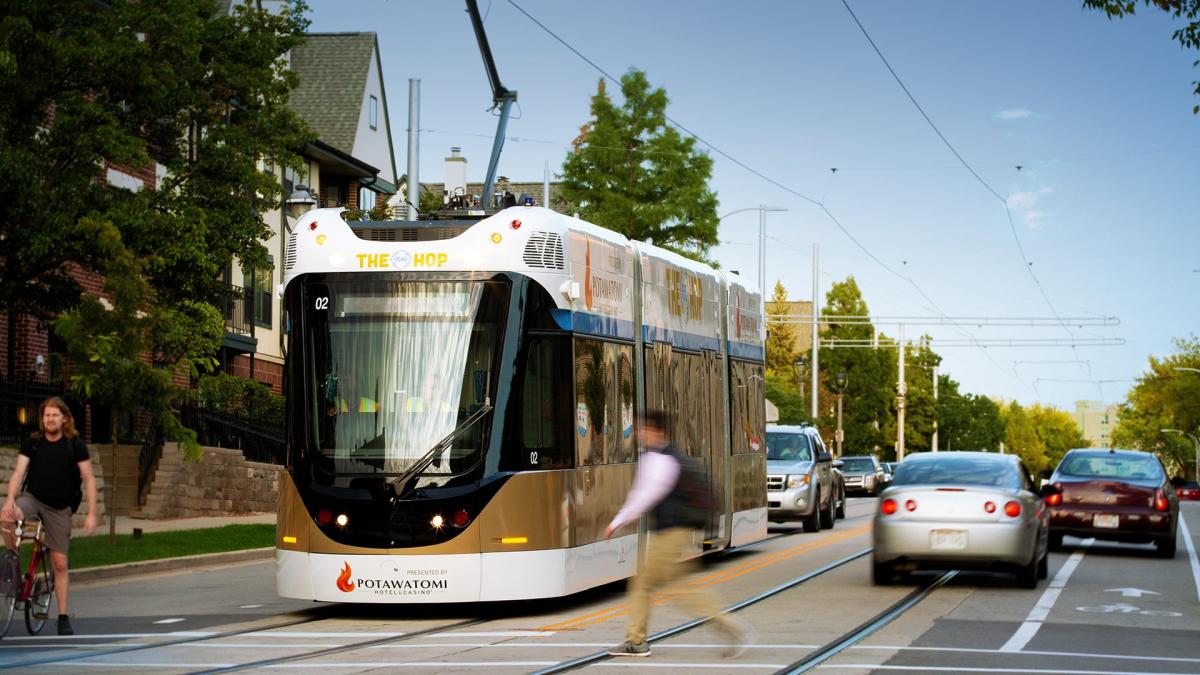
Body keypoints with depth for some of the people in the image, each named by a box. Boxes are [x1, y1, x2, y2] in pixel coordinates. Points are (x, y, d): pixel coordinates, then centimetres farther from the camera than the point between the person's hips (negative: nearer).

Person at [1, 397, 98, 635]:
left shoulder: (75, 444, -6)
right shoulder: (32, 443, -2)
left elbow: (88, 478, -4)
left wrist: (91, 513, -11)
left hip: (59, 508, -1)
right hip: (33, 498, 1)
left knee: (60, 563, 0)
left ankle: (63, 617, 10)